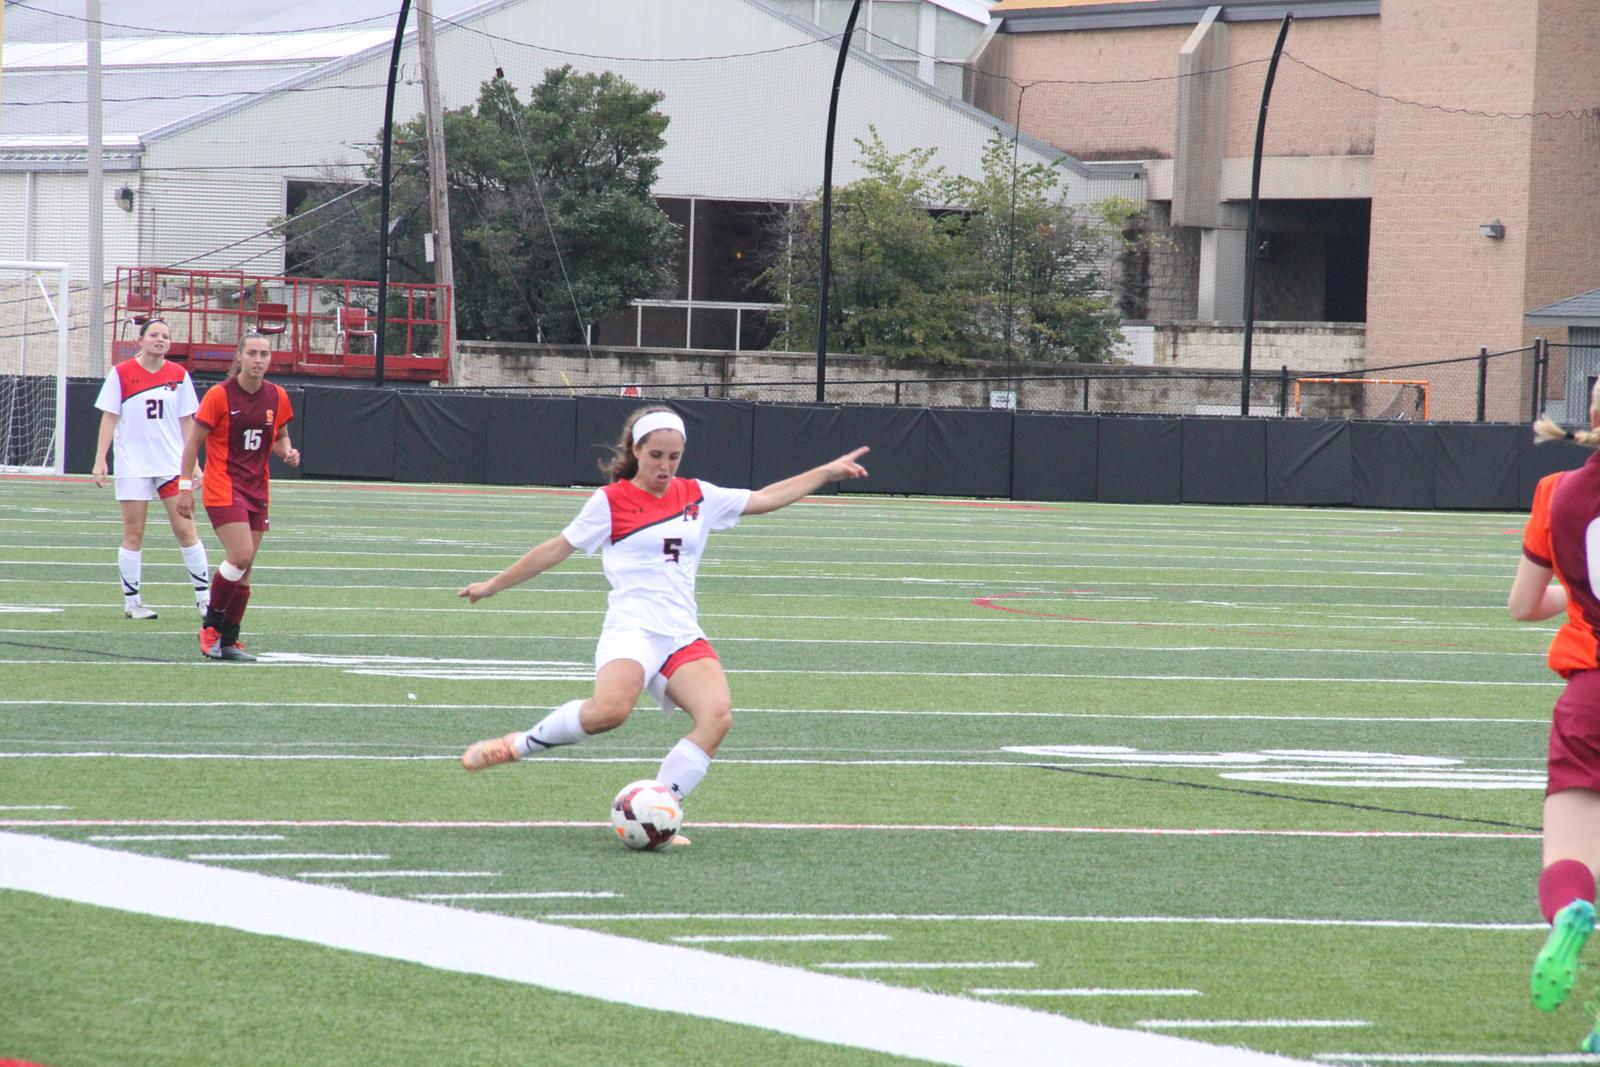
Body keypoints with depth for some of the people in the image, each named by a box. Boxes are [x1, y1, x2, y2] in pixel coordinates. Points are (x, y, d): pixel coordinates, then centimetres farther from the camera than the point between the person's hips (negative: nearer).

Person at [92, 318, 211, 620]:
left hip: (172, 464, 2)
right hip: (133, 466, -2)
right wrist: (100, 460, -7)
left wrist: (193, 463, 7)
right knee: (133, 533, 1)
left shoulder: (179, 375, 5)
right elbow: (109, 417, 0)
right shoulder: (121, 374, -2)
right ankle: (132, 601, 9)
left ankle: (203, 595, 4)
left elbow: (186, 422, 10)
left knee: (185, 528, -3)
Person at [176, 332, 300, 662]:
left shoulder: (277, 397, 5)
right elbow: (193, 440, -5)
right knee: (240, 558, -18)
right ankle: (211, 626, -2)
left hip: (257, 489, 5)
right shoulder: (219, 394, -10)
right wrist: (185, 487, -8)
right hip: (222, 487, -5)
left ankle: (228, 641, 11)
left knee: (243, 570, 4)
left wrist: (287, 452, -4)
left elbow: (280, 437, 19)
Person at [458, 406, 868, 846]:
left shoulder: (698, 496, 15)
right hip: (632, 626, -5)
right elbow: (557, 548, 12)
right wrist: (494, 585, 17)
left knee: (717, 715, -23)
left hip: (683, 636, 5)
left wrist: (828, 471, 21)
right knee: (610, 709, -35)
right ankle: (517, 745, -12)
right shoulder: (611, 501, 3)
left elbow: (764, 498, 23)